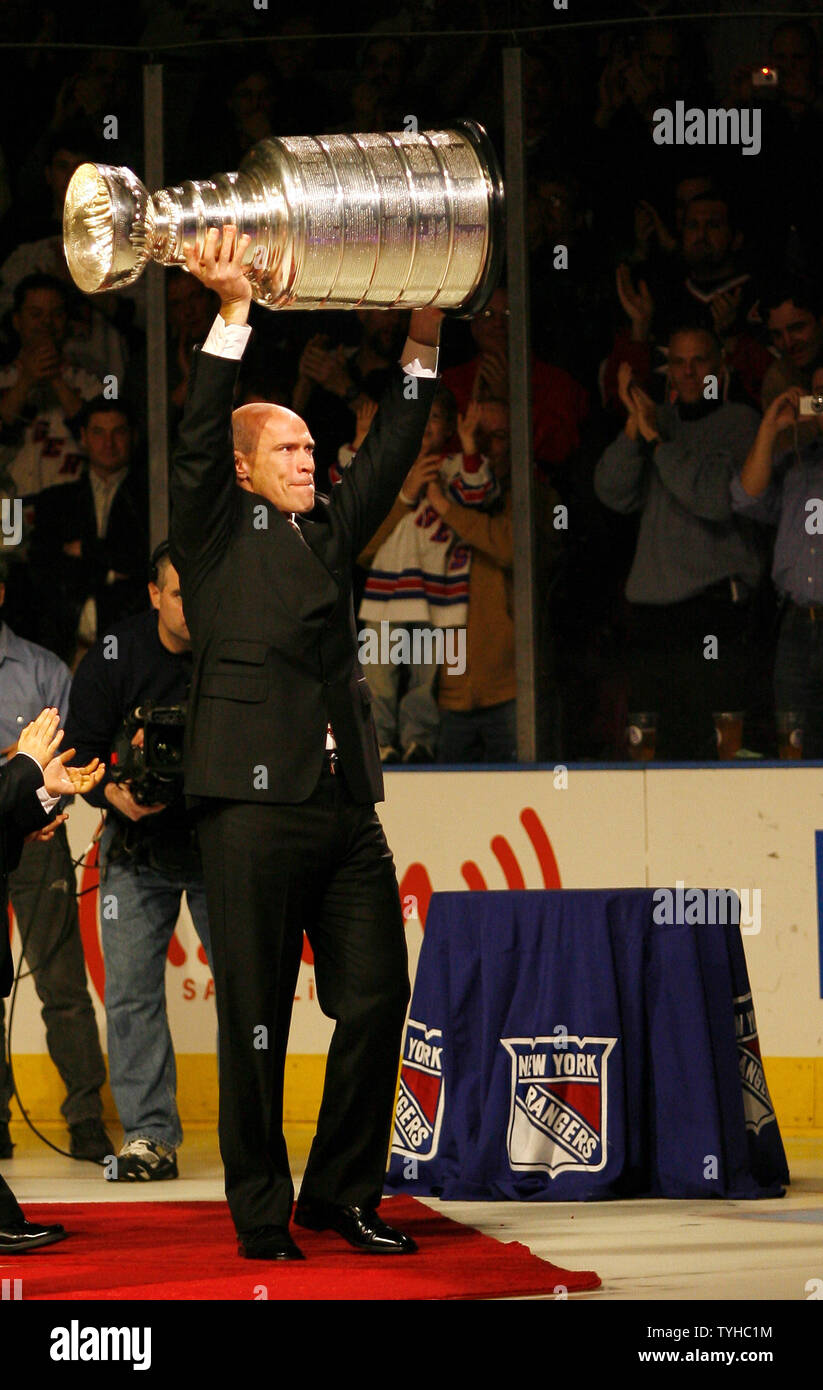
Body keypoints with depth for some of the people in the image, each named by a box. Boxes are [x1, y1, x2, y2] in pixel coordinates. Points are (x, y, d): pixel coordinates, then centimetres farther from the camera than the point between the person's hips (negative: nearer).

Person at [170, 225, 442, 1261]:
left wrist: (422, 346, 14)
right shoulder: (216, 533, 5)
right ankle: (261, 1214, 6)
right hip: (255, 805, -6)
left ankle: (343, 1193, 14)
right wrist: (233, 311, -14)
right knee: (256, 1020, -1)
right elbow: (198, 443, -7)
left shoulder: (329, 531, 20)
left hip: (346, 805, 6)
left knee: (376, 998, 2)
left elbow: (389, 454, 22)